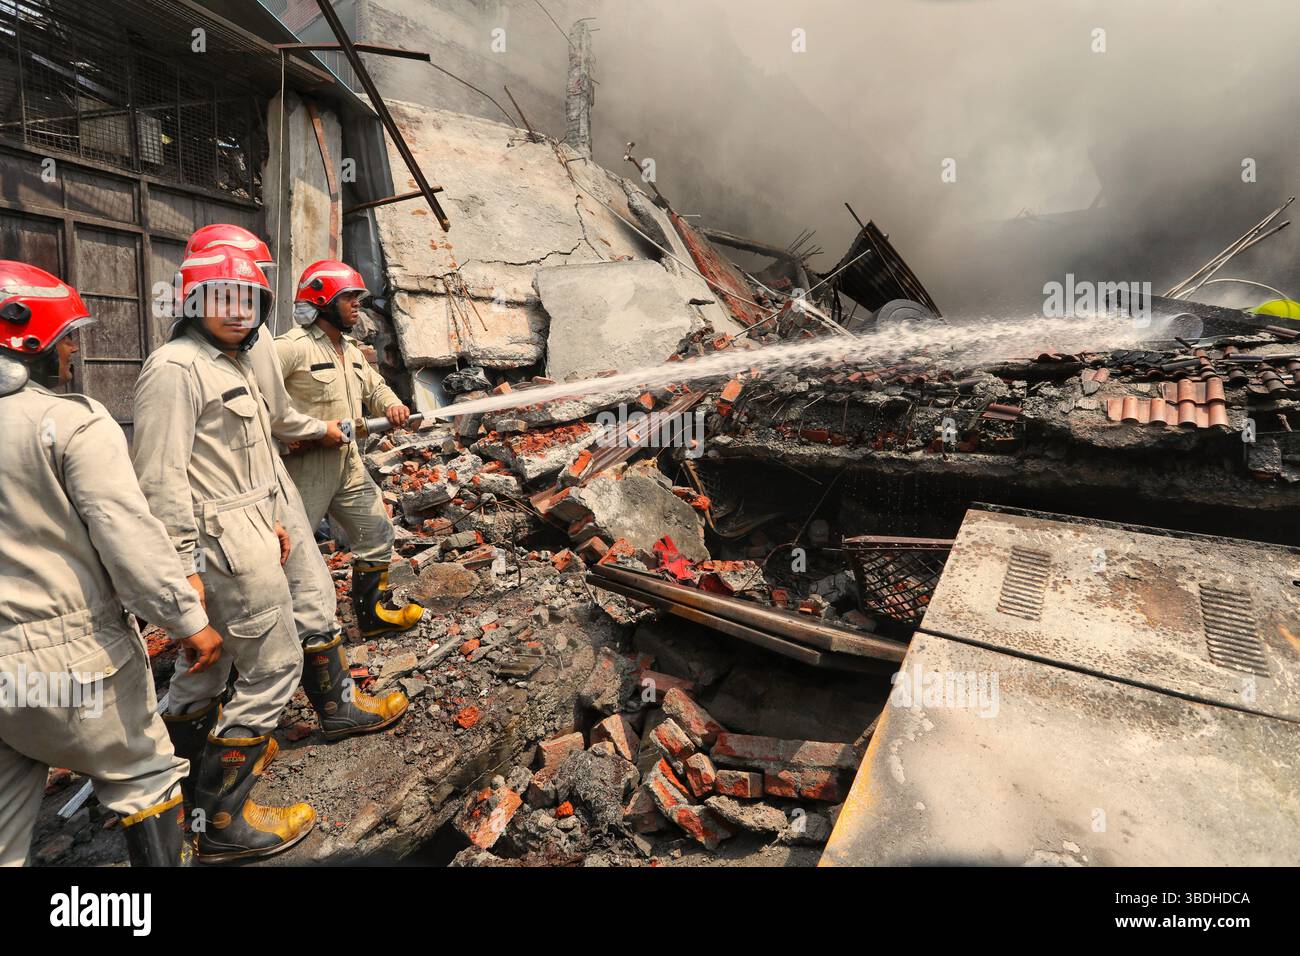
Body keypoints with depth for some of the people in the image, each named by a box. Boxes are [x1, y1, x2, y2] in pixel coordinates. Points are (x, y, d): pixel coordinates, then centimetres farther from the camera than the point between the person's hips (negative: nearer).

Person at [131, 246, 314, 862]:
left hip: (247, 530, 10)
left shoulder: (235, 364, 16)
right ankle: (220, 823, 12)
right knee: (274, 666, -2)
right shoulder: (176, 367, -14)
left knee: (207, 667, 19)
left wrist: (273, 520, 22)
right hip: (221, 543, -10)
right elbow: (162, 477, -18)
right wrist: (184, 565, -20)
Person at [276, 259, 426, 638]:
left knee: (377, 535, 14)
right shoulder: (293, 347, -15)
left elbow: (375, 388, 21)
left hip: (348, 462, 8)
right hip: (306, 465, -8)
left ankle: (372, 614, 29)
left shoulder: (352, 350, 13)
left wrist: (392, 405, -1)